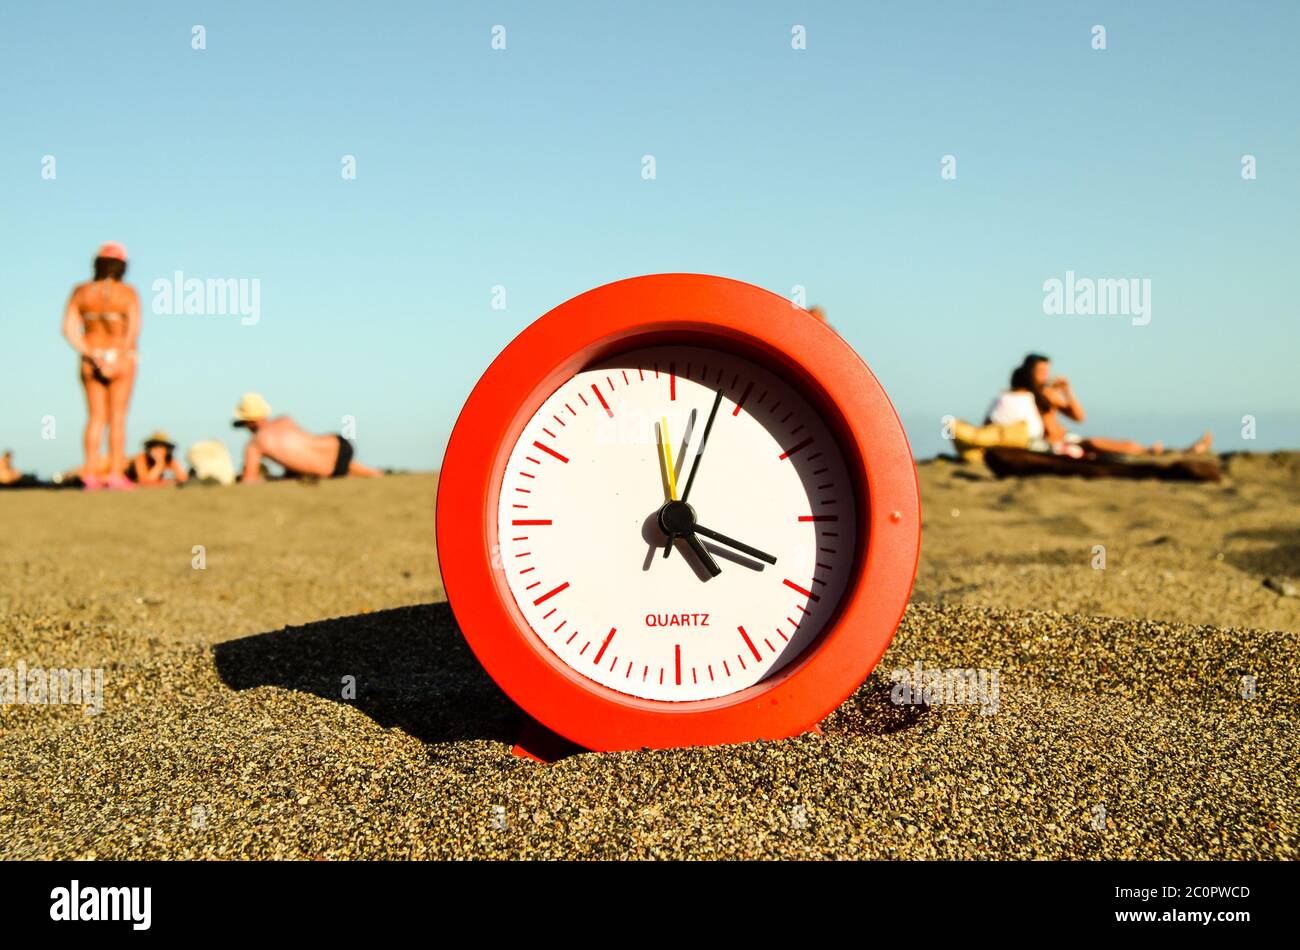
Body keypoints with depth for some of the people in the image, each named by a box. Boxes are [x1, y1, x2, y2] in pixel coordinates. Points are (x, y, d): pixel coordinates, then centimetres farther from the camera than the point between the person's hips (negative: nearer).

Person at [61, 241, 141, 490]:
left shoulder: (81, 291, 2)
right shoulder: (127, 292, -7)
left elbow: (69, 328, -6)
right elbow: (134, 329, -18)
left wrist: (90, 355, -10)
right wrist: (119, 362, -17)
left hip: (90, 360, 3)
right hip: (120, 359, -3)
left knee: (95, 418, 8)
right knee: (117, 418, 1)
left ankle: (90, 473, 2)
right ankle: (115, 474, -1)